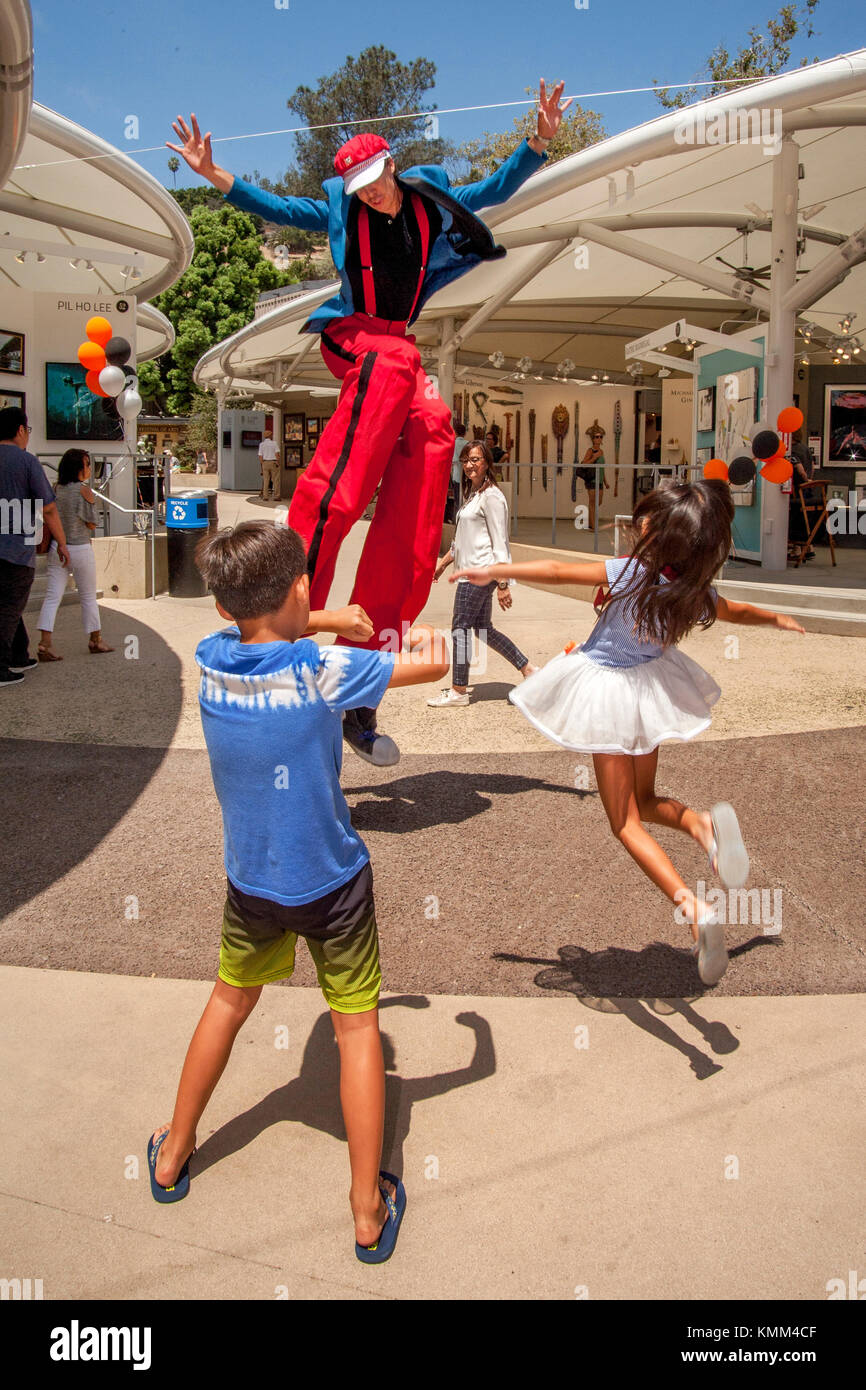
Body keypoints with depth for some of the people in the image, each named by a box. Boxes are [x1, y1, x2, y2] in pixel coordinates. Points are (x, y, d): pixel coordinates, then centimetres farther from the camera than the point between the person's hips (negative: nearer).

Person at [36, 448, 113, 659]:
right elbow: (91, 524, -10)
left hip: (56, 547, 5)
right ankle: (95, 640, 23)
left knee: (52, 596, 2)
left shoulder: (56, 489, 3)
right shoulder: (83, 490, -13)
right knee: (88, 597, 11)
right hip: (80, 549, -5)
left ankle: (45, 643, -9)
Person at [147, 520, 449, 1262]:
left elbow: (255, 626, 15)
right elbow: (436, 665, -13)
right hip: (332, 882, -4)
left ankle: (174, 1154, 42)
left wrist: (328, 620, 11)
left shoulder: (211, 659, -9)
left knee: (230, 1002, 26)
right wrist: (423, 638, 8)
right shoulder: (322, 668, -22)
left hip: (251, 882, 4)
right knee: (357, 1025, 12)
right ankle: (369, 1209, 21)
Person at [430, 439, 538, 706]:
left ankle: (458, 690, 5)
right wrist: (444, 562, 28)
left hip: (481, 572, -10)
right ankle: (528, 670, 19)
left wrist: (503, 584, -19)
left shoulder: (491, 496, -12)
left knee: (460, 627, -4)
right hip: (471, 571, 10)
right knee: (482, 629, 12)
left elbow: (500, 543, -16)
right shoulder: (472, 494, 17)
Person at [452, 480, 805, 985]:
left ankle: (692, 905, -18)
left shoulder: (629, 574, -26)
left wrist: (492, 571, -7)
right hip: (651, 687, 4)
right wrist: (778, 618, 31)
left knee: (627, 823, 4)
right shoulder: (699, 594, -12)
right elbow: (742, 612, 9)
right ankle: (702, 823, -10)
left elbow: (555, 572, -19)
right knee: (644, 800, 24)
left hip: (606, 692, -4)